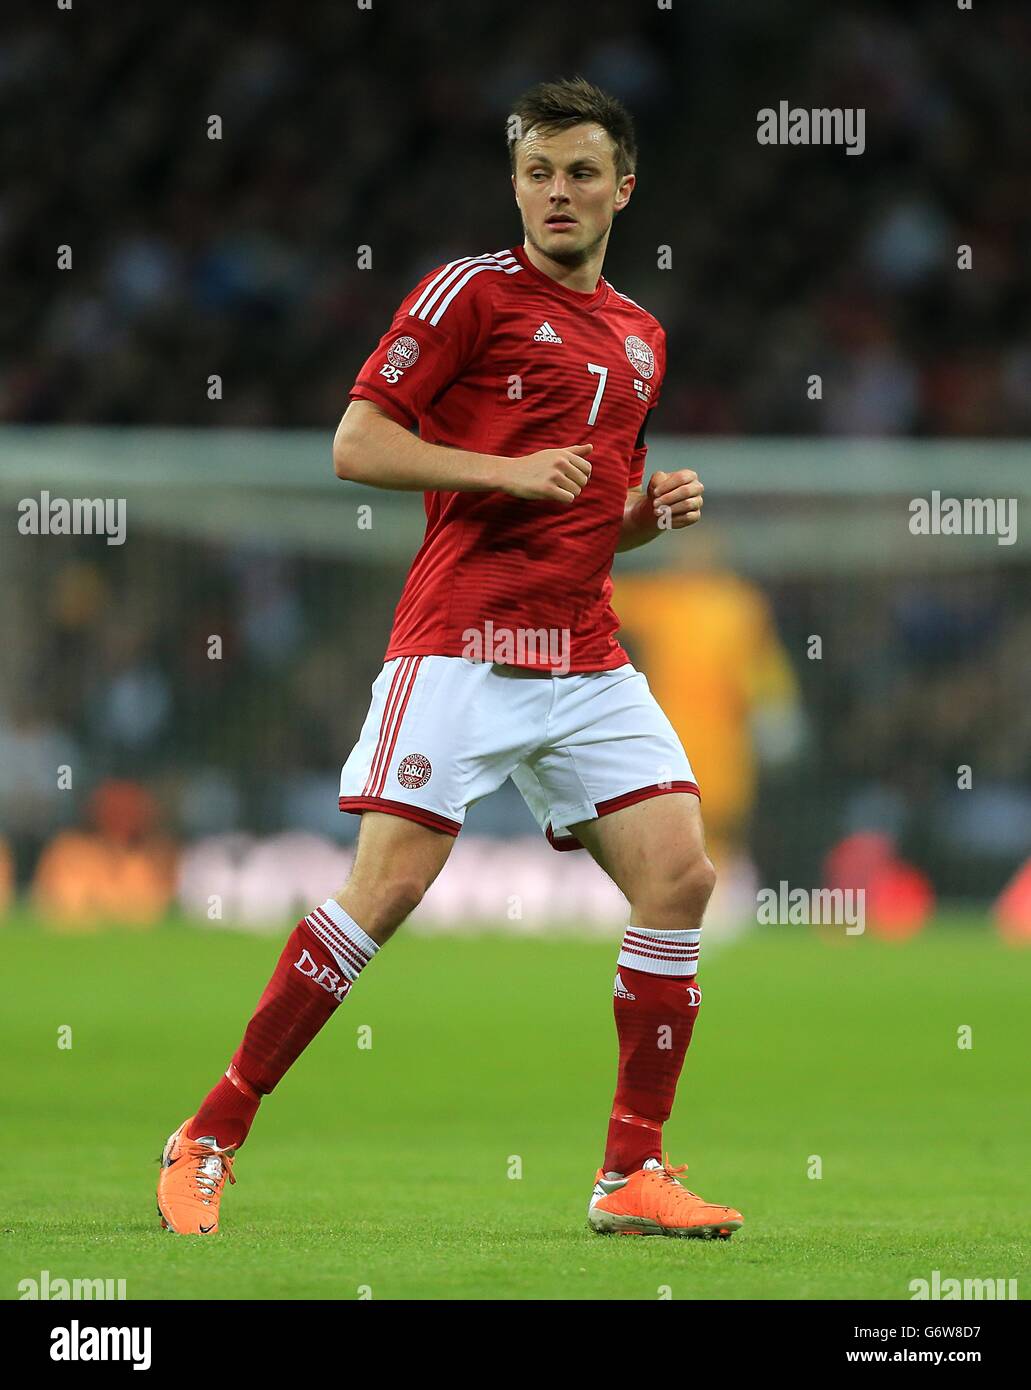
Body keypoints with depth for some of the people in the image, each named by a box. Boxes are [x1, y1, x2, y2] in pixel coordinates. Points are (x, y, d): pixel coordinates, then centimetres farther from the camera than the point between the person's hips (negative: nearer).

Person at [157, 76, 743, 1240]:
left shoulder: (639, 337, 20)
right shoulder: (473, 292, -1)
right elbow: (356, 446, -7)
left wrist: (656, 511, 8)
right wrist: (511, 472, -15)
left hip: (585, 655, 6)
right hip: (463, 644, -6)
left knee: (678, 874, -7)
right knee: (389, 885, -14)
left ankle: (631, 1176, 2)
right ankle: (208, 1141, -5)